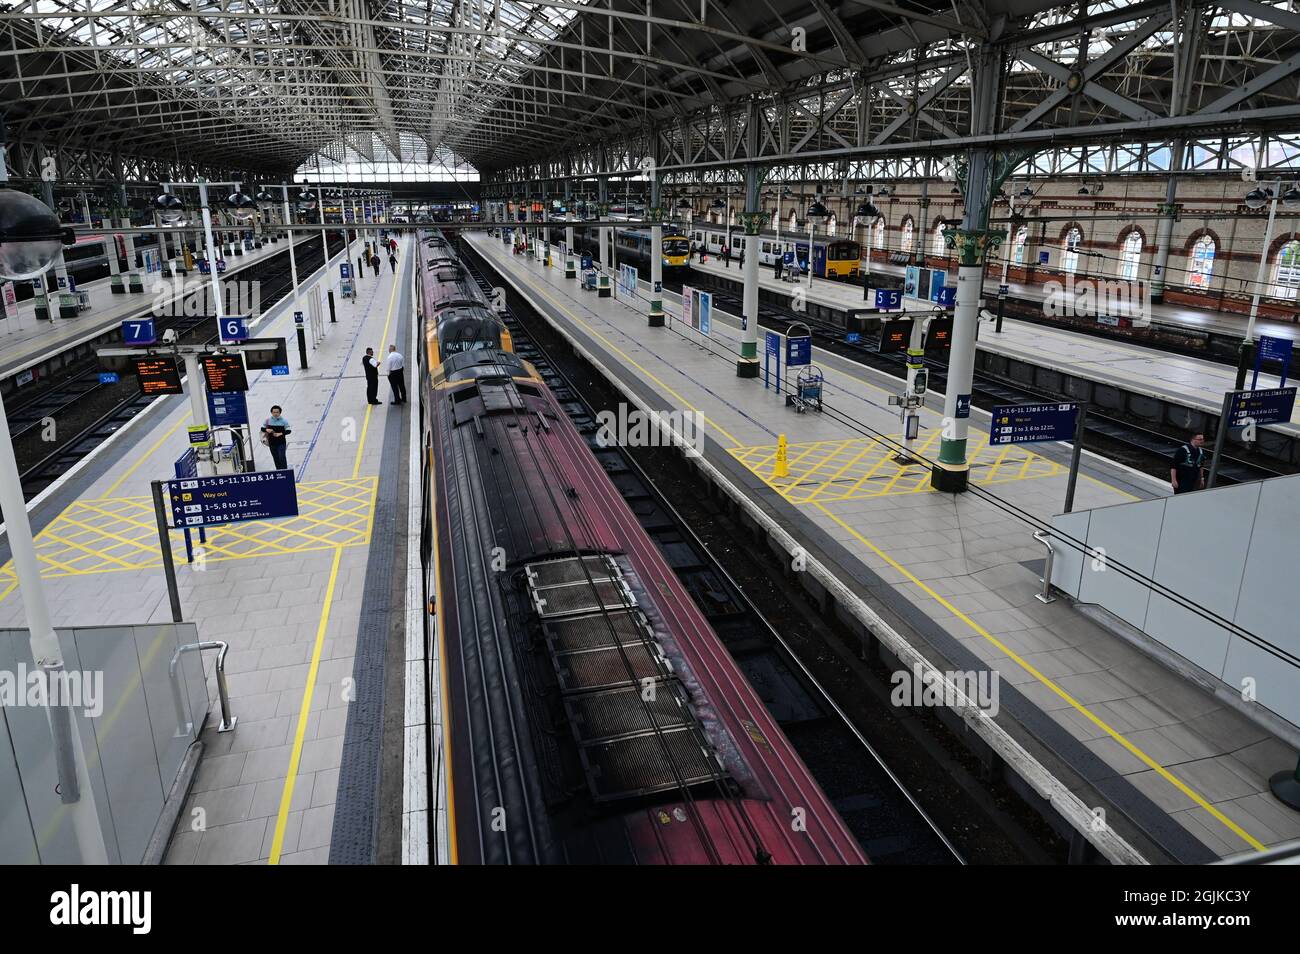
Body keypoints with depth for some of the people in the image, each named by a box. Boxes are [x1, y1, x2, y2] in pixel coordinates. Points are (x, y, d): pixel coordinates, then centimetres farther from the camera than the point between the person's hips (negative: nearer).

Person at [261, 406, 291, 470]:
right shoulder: (268, 420, -1)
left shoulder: (283, 421, -6)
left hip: (281, 443, -3)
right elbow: (262, 428, 7)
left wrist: (280, 433, -19)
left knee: (282, 457, -10)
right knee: (276, 458, 11)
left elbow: (289, 430, -5)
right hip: (272, 443, 3)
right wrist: (267, 430, -15)